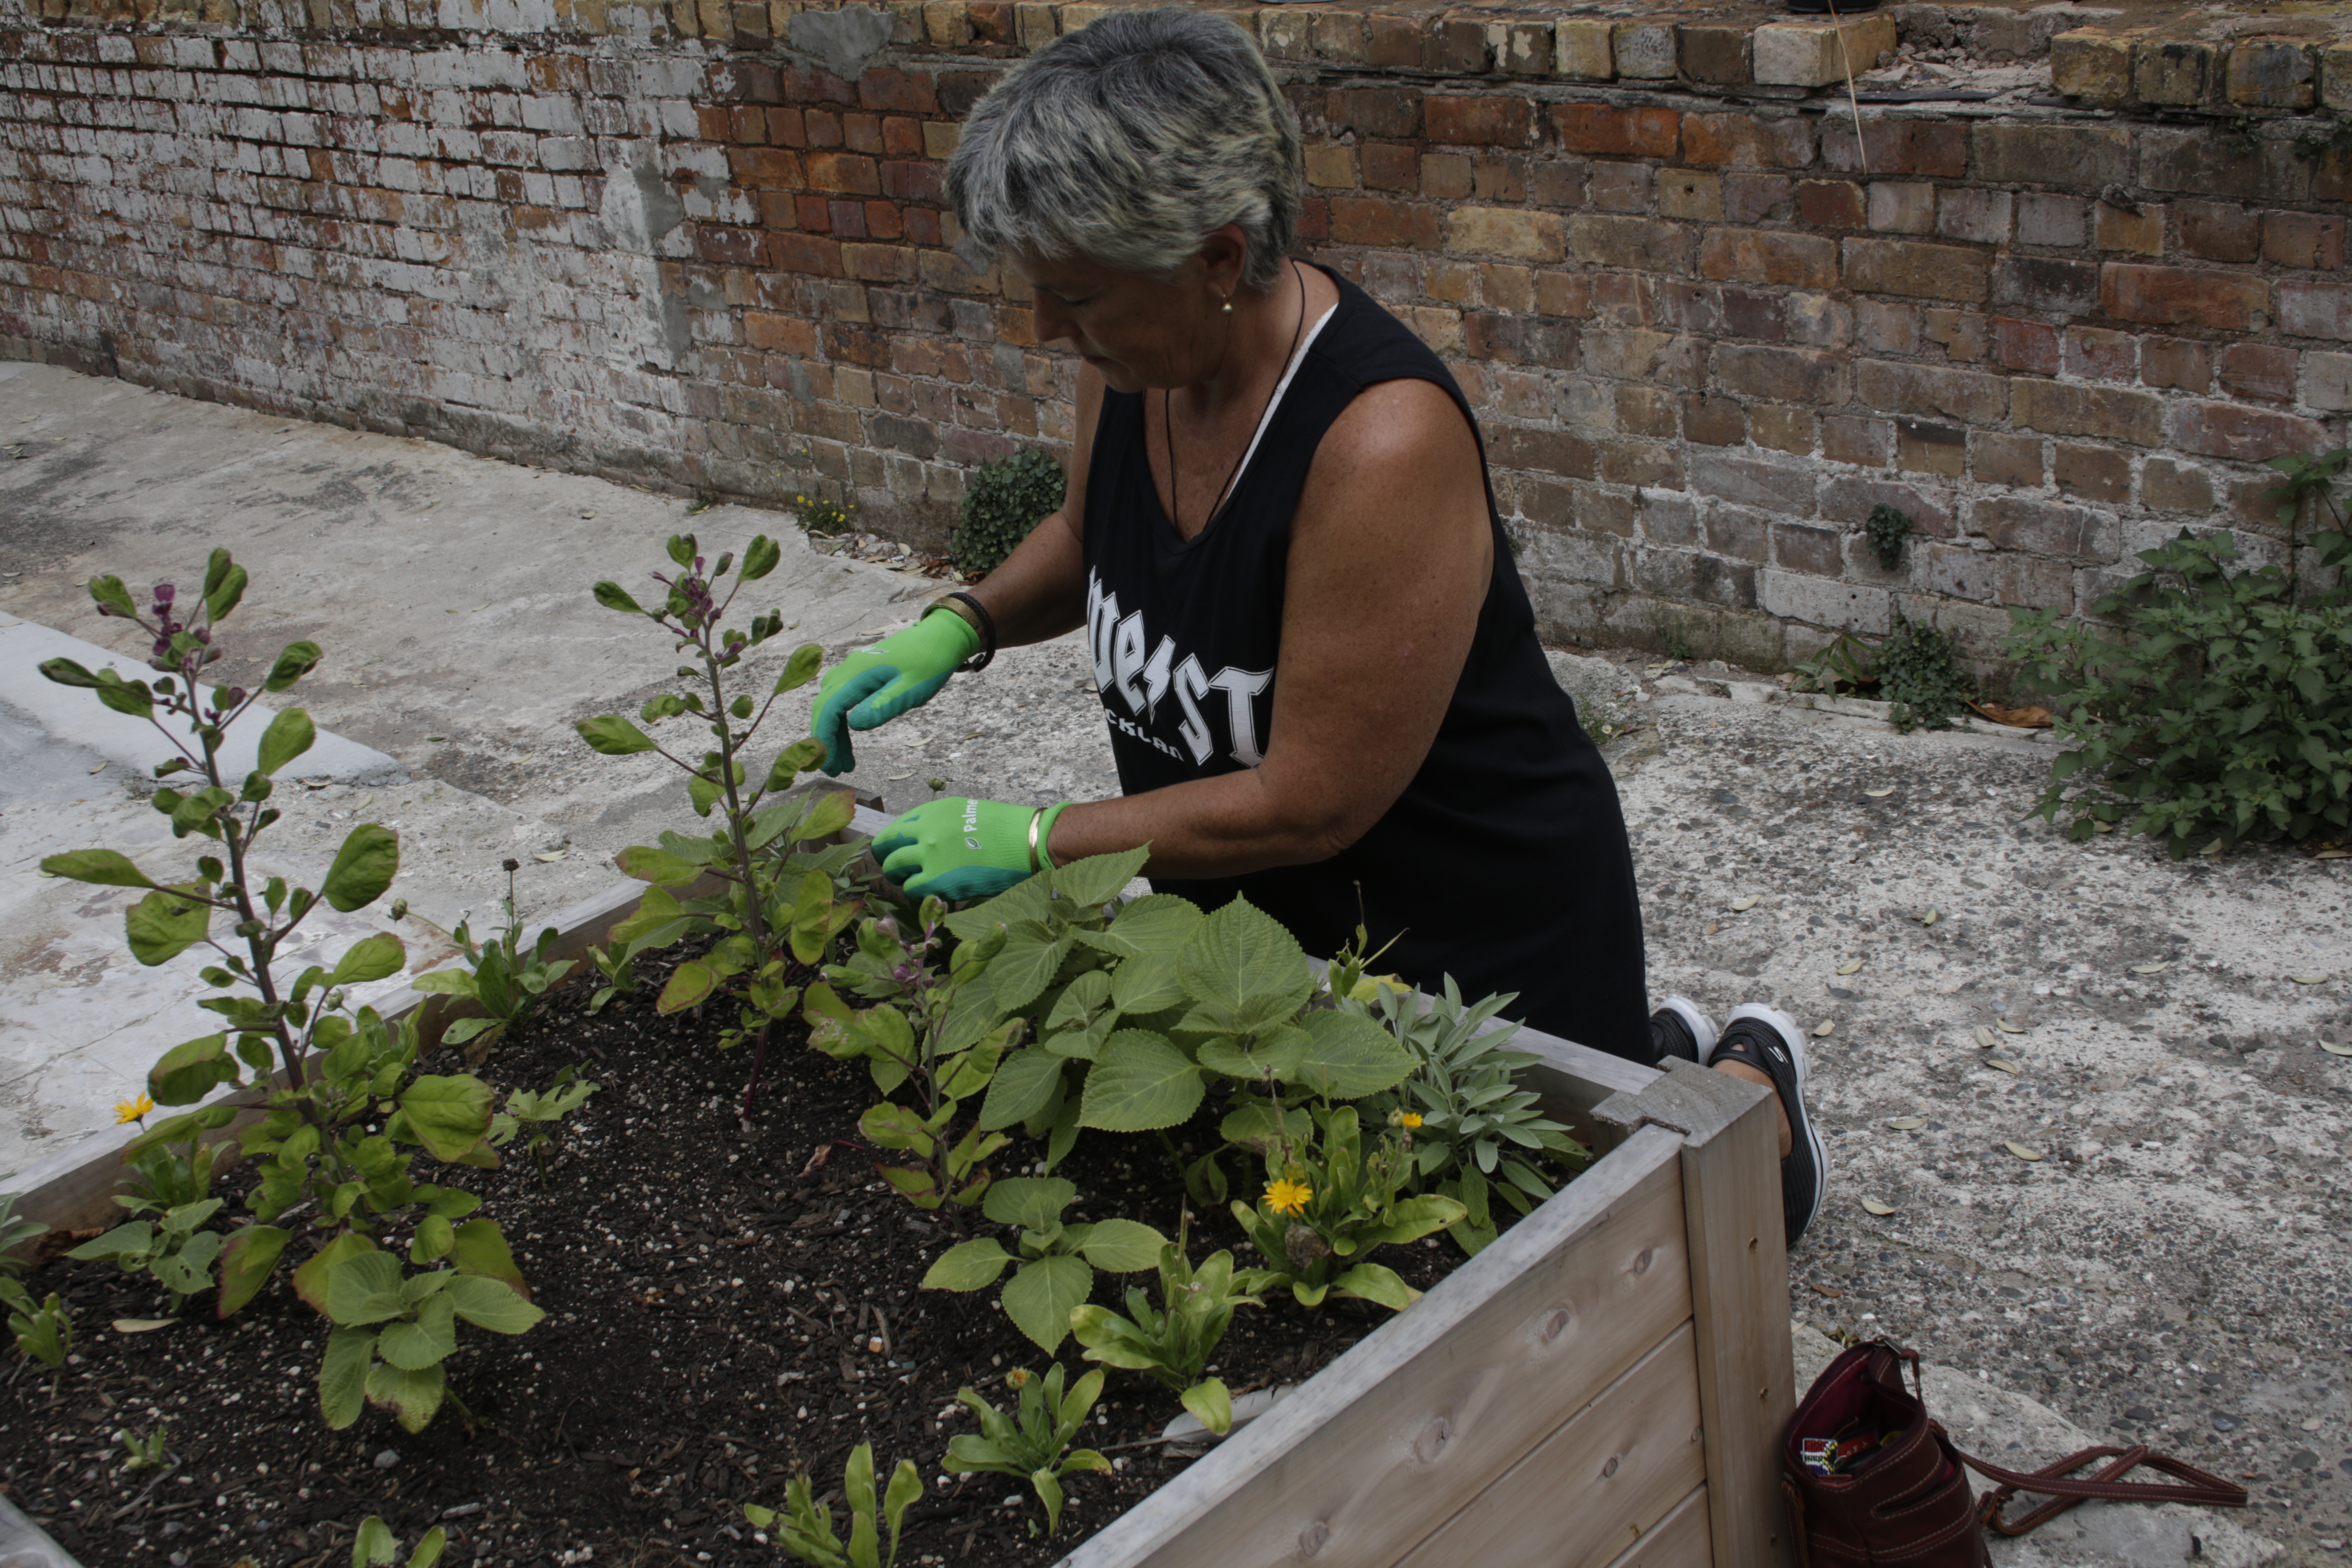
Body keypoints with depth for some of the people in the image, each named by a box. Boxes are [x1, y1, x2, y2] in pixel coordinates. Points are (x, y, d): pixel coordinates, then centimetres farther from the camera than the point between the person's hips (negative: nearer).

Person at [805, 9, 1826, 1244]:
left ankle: (1740, 1095, 36)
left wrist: (1033, 841, -22)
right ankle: (1646, 1059, 40)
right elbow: (1086, 535, 13)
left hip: (1477, 934, -7)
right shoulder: (1136, 356, -10)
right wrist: (960, 625, -6)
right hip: (1264, 912, 8)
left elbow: (1309, 803, -29)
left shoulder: (1385, 443, -34)